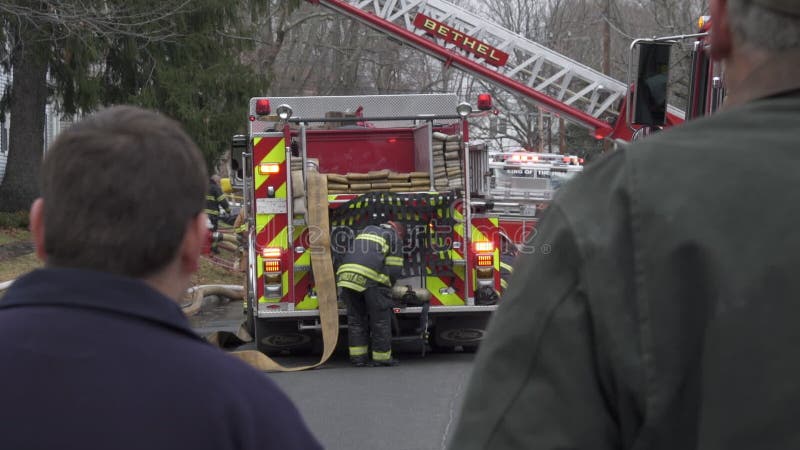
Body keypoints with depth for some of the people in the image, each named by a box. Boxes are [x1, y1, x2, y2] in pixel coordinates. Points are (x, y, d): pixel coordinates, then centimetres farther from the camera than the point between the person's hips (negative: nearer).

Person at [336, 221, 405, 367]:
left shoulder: (367, 230, 33)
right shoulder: (394, 237, 15)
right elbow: (394, 269, 8)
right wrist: (387, 286, 23)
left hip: (346, 272, 5)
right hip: (371, 278, -5)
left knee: (355, 318, 13)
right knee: (380, 318, 5)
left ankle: (358, 357, 13)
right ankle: (381, 357, 9)